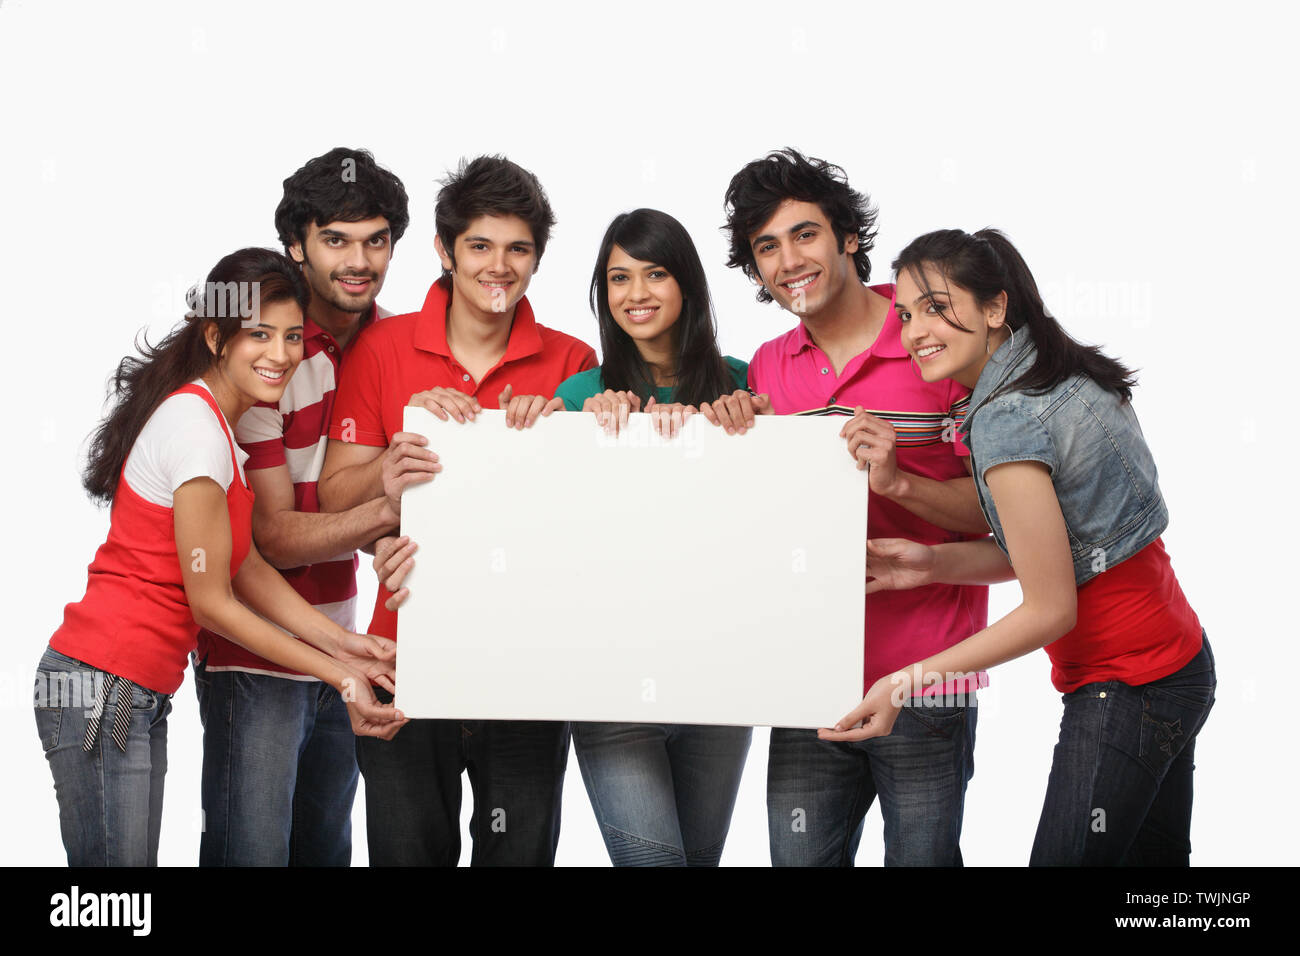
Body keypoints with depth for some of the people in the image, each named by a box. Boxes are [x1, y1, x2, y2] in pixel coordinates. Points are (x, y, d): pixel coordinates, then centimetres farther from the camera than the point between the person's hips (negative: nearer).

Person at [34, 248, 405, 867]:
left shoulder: (207, 414, 14)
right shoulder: (194, 423, -16)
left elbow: (247, 568, 13)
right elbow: (212, 603, -13)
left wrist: (341, 645, 2)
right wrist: (338, 675, -9)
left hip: (138, 697, 10)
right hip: (105, 692, -10)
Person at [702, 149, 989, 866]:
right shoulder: (768, 368, 9)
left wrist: (897, 481, -23)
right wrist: (740, 445, -4)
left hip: (924, 684, -4)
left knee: (921, 857, 5)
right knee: (799, 857, 9)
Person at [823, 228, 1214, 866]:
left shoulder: (1005, 421, -21)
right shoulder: (1067, 378, 7)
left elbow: (1051, 609, -19)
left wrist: (906, 682, -16)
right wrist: (934, 563, 1)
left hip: (1125, 688, -10)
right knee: (1154, 857, 18)